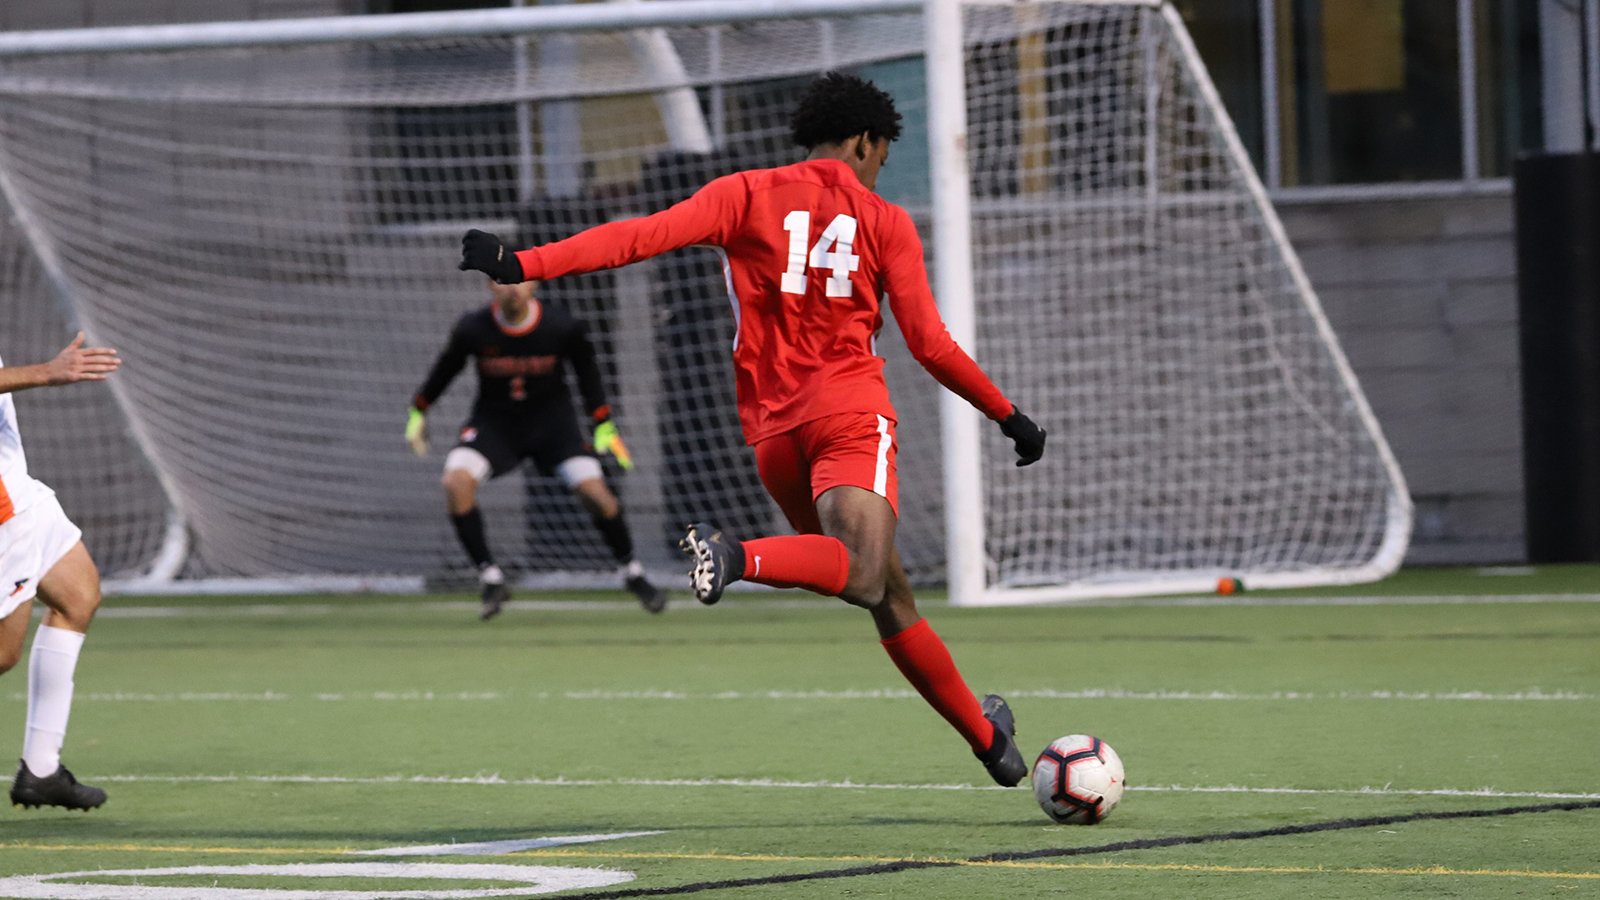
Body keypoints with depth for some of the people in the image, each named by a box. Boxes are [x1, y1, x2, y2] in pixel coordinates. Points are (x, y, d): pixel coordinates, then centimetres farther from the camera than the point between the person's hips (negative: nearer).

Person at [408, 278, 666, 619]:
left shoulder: (563, 328, -18)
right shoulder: (472, 330, -17)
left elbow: (587, 373, 1)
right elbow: (446, 369, 3)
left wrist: (604, 426, -1)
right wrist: (418, 411, 10)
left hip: (551, 419, -1)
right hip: (494, 421, 1)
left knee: (594, 491, -18)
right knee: (456, 481, -26)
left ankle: (632, 573, 9)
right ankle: (490, 579, -13)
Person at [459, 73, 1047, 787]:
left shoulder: (749, 194, 11)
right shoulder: (884, 222, 8)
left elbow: (648, 234, -4)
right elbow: (930, 345, 5)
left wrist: (524, 265, -8)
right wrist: (1009, 416, 16)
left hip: (770, 430, 5)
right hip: (849, 410, -5)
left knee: (889, 599, 15)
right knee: (865, 580, -28)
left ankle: (984, 734, 21)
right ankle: (741, 557, -53)